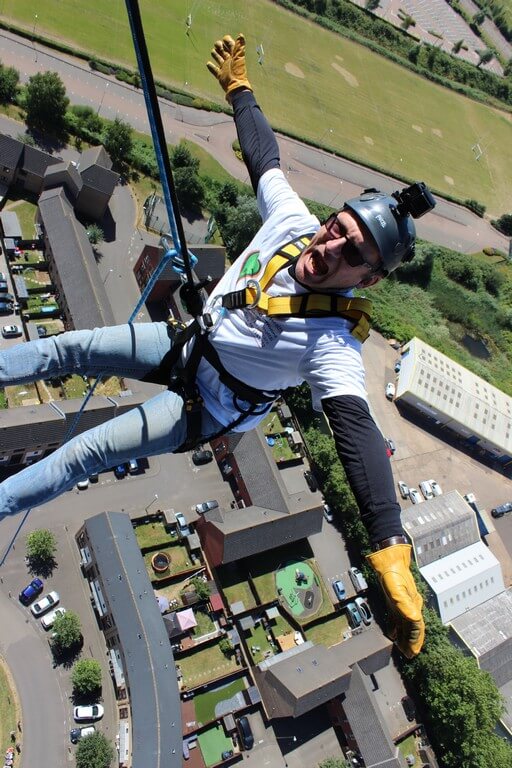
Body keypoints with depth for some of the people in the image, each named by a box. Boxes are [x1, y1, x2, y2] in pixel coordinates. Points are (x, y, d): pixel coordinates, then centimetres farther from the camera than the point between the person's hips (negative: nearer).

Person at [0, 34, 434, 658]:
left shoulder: (333, 346, -36)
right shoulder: (291, 219, -19)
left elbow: (357, 431, -47)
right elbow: (263, 155, -2)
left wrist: (390, 549, -57)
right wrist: (238, 88, 11)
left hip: (212, 403, -6)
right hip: (193, 341, 6)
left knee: (87, 452, -7)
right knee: (69, 348, 9)